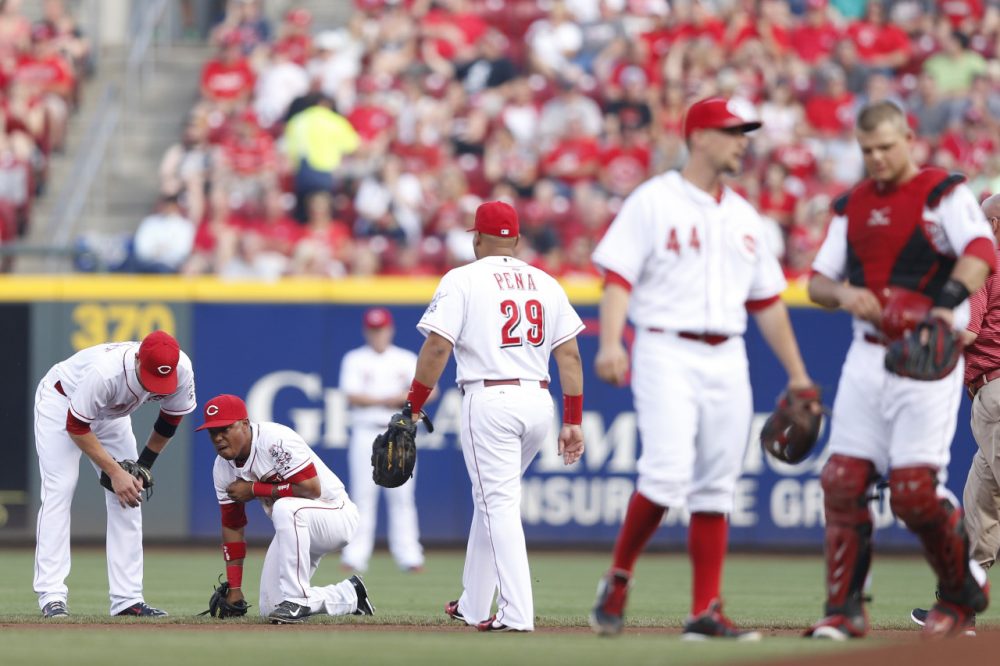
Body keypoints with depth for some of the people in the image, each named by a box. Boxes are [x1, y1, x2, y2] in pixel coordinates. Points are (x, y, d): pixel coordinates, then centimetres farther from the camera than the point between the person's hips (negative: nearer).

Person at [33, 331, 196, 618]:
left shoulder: (182, 370, -27)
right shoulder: (105, 370, -43)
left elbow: (171, 419, -7)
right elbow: (76, 427, -30)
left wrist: (143, 467, -5)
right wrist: (115, 472, -30)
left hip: (111, 415, 6)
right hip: (61, 402, -6)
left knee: (129, 494, -3)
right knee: (59, 490, -18)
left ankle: (127, 599, -1)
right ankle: (52, 596, -22)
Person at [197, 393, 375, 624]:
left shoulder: (275, 440, -25)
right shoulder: (222, 468, -2)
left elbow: (311, 489, -30)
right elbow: (232, 527, 5)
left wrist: (254, 489, -24)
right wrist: (234, 588, 1)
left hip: (337, 516, -8)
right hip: (294, 529, 9)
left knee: (285, 508, -40)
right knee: (270, 608, 0)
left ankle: (296, 601, -30)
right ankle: (349, 596, 22)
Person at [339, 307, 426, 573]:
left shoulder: (406, 360, 12)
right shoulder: (355, 360, 7)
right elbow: (352, 396, -6)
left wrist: (404, 398, -13)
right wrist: (386, 400, -11)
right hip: (366, 432, -1)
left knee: (402, 495, -3)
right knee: (363, 494, -5)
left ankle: (409, 556, -4)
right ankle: (356, 555, -5)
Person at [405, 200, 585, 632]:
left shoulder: (463, 280, -1)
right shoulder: (546, 284, 13)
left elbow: (437, 346, -11)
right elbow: (569, 355, 8)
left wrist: (413, 406, -4)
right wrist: (573, 421, 9)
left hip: (489, 400, -6)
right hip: (539, 401, 6)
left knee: (498, 504, -6)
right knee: (493, 498, 20)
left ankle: (516, 613, -16)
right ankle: (473, 606, 28)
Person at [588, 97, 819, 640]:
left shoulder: (744, 217, 17)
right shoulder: (653, 202, -1)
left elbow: (766, 300, 21)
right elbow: (618, 276, -9)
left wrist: (797, 373, 18)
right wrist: (610, 342, -25)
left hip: (727, 360, 6)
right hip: (667, 352, -6)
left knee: (716, 486, 3)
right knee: (667, 472, -19)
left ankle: (705, 611, 4)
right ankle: (617, 580, -2)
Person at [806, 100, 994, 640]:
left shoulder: (943, 194, -4)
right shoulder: (851, 205, 15)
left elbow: (980, 251, -20)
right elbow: (818, 280, 16)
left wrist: (948, 302, -37)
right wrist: (843, 294, -8)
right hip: (867, 357, 6)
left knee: (915, 490, -12)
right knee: (843, 481, -2)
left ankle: (962, 590, 11)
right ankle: (844, 609, 5)